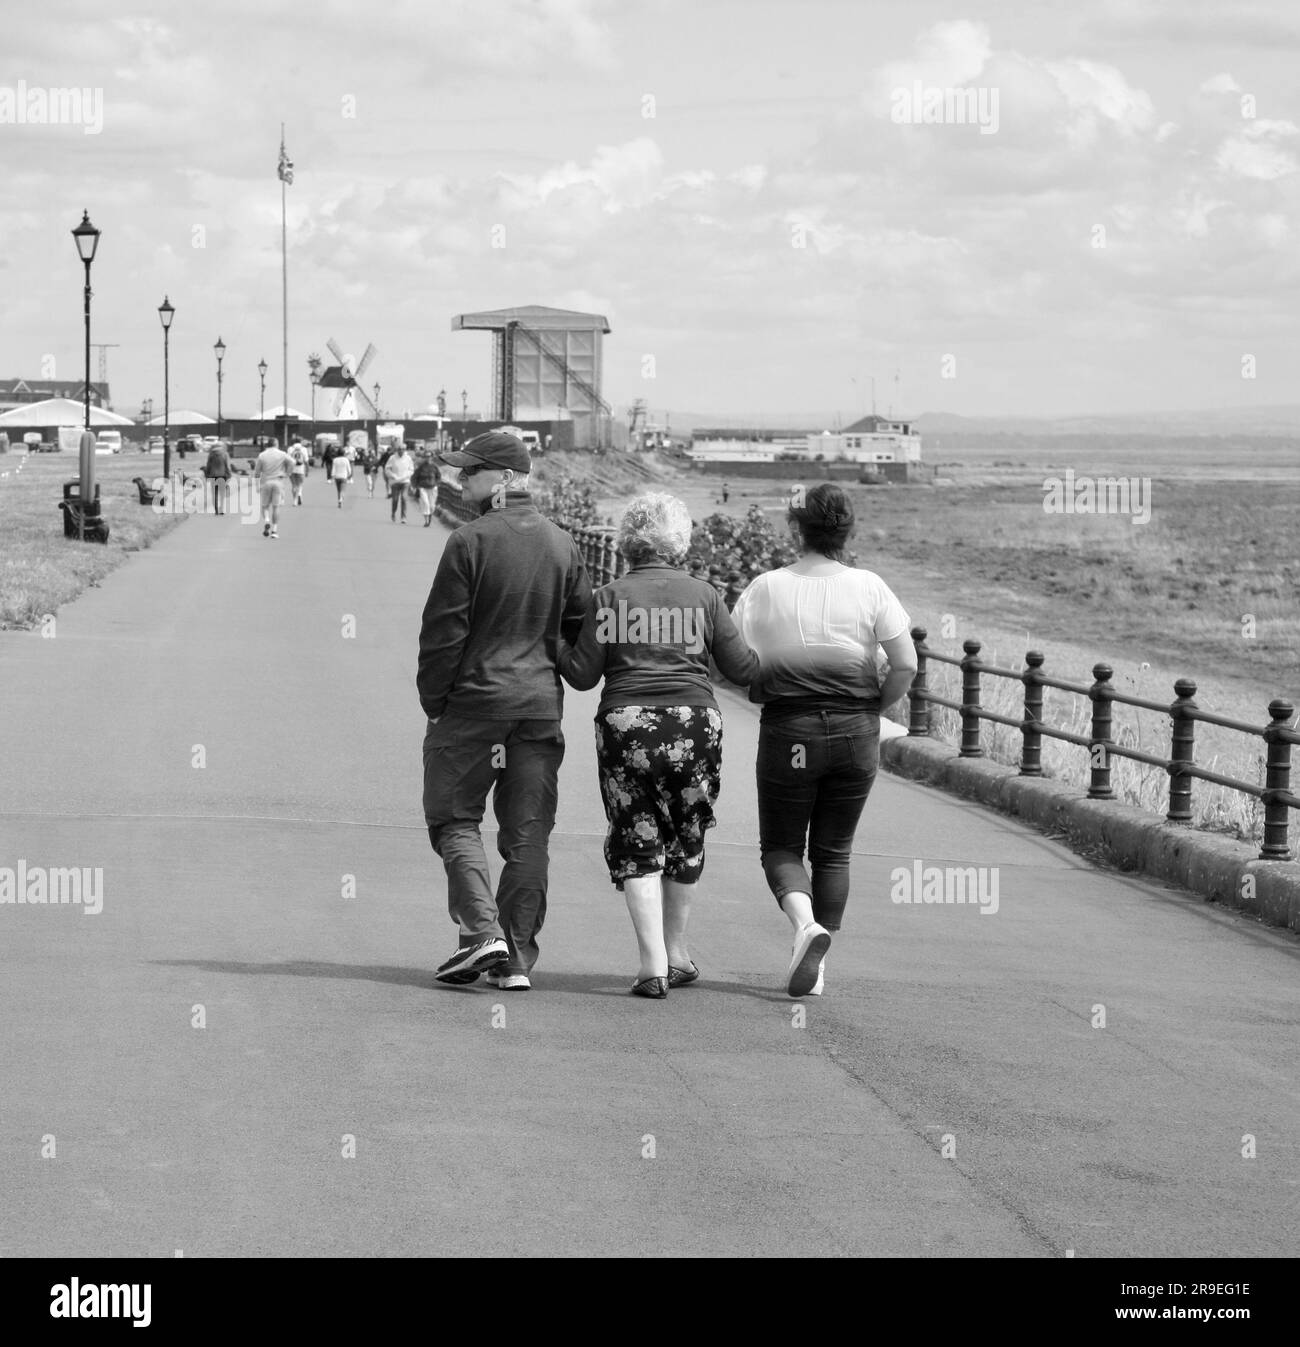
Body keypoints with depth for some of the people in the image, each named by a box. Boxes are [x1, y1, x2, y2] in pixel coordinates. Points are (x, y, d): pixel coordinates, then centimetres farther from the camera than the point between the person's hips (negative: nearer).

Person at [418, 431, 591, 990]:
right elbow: (582, 626, 12)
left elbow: (444, 629, -9)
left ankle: (482, 932, -9)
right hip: (541, 704, 5)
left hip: (475, 699, -5)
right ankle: (518, 959, 6)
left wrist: (433, 702, -1)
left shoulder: (470, 541, -10)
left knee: (455, 819, 7)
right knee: (528, 834, 7)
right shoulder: (562, 544, 8)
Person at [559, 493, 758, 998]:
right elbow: (741, 668, 7)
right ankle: (676, 952, 27)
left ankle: (653, 962, -6)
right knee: (686, 841, 17)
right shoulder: (703, 596, 4)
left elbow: (582, 673, 0)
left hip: (626, 724, -1)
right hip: (694, 723, 1)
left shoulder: (609, 597, 1)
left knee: (636, 844, 4)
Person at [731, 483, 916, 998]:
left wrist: (768, 698, 8)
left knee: (781, 846, 11)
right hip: (855, 735, 2)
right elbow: (906, 664, -7)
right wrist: (871, 710, 6)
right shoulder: (869, 588, -3)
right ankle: (815, 969, 13)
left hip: (788, 731, -2)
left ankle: (805, 924, -17)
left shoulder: (765, 589, -6)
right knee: (833, 851, 14)